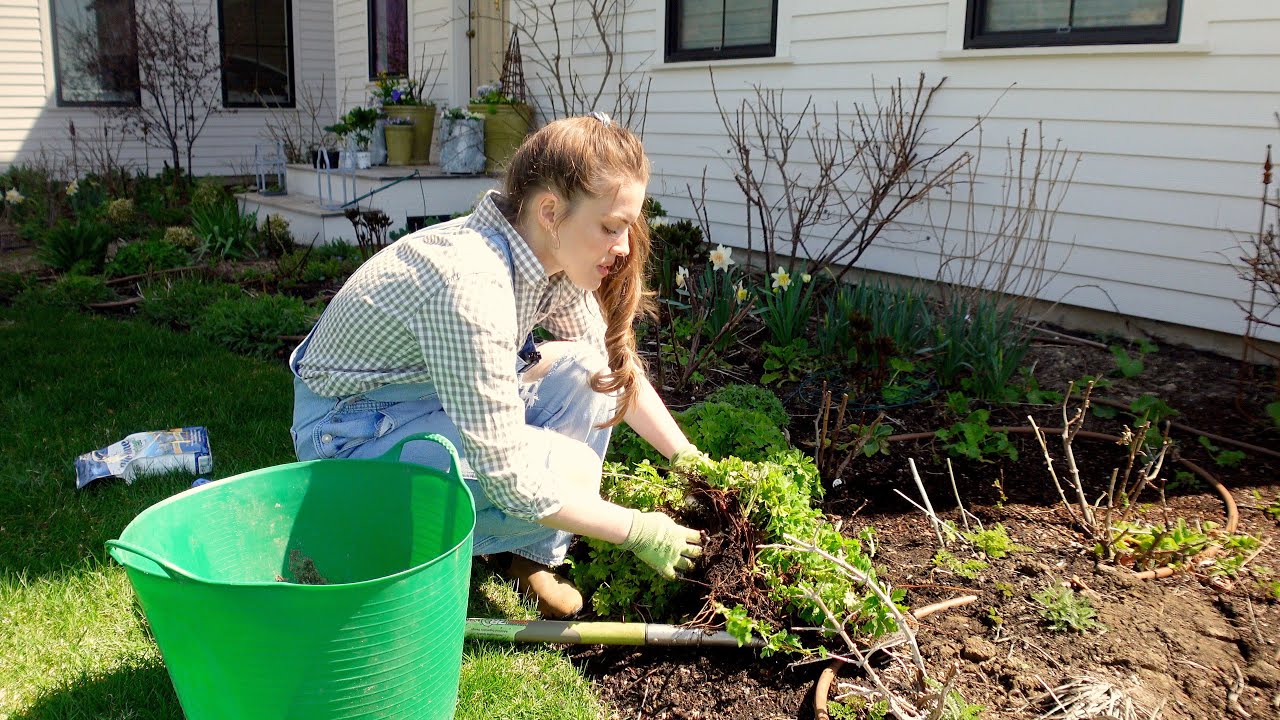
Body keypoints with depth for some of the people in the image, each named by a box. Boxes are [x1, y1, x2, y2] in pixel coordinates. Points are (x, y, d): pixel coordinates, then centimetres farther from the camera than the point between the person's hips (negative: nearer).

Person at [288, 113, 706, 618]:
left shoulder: (552, 256, -9)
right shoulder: (471, 284, -35)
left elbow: (619, 367, 7)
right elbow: (511, 480, -32)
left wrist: (689, 458, -2)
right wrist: (638, 530, -22)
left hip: (440, 401, 9)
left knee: (592, 369, -5)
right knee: (571, 470, -25)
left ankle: (534, 556, 1)